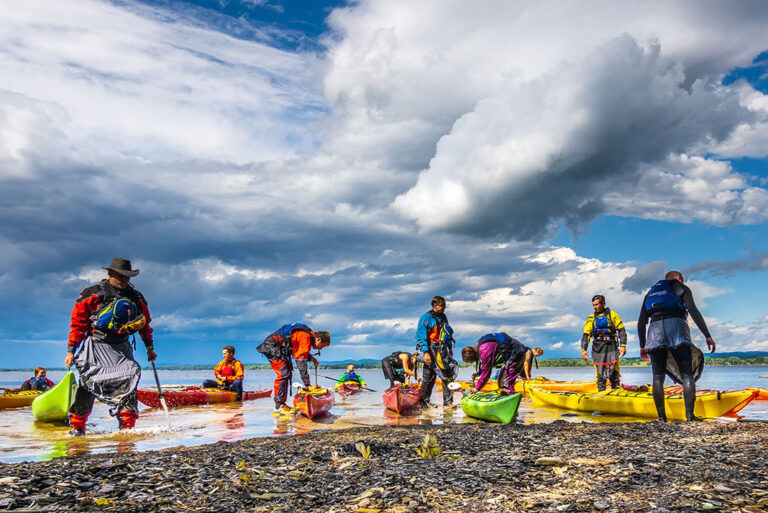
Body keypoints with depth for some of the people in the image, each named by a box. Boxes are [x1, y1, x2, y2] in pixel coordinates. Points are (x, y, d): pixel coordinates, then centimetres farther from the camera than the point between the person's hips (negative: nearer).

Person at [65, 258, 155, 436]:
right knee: (88, 385, -6)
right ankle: (77, 427, 12)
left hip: (121, 347, 3)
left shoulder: (136, 299, 7)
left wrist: (150, 347, 18)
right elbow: (78, 324, -1)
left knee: (129, 383, -10)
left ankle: (127, 428, -5)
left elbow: (145, 324, 19)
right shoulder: (92, 295, -3)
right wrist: (71, 351, -4)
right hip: (96, 346, -2)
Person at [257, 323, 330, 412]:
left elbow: (298, 351, 19)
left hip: (279, 348, 11)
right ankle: (278, 405, -10)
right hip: (271, 347, -11)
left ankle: (282, 403, 11)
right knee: (283, 373, -15)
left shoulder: (309, 334, 5)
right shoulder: (306, 339, -24)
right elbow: (301, 363, -25)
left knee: (288, 373, 9)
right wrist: (307, 384, -21)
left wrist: (310, 357, 2)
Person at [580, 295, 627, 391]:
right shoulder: (591, 318, 13)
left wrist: (623, 345, -6)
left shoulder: (612, 315, 7)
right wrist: (583, 349, -2)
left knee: (614, 372, -5)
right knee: (600, 374, 1)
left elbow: (621, 330, 5)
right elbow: (586, 334, 9)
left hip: (611, 346, -2)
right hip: (597, 347, 2)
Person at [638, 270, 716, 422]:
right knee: (687, 375, -2)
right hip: (676, 326, -3)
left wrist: (642, 346, 27)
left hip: (655, 330, 3)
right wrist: (707, 335, -2)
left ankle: (661, 417, -4)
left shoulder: (650, 293, 30)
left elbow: (641, 322, 22)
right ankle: (690, 416, -14)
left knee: (658, 377, 3)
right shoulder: (681, 289, 20)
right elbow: (693, 311, 0)